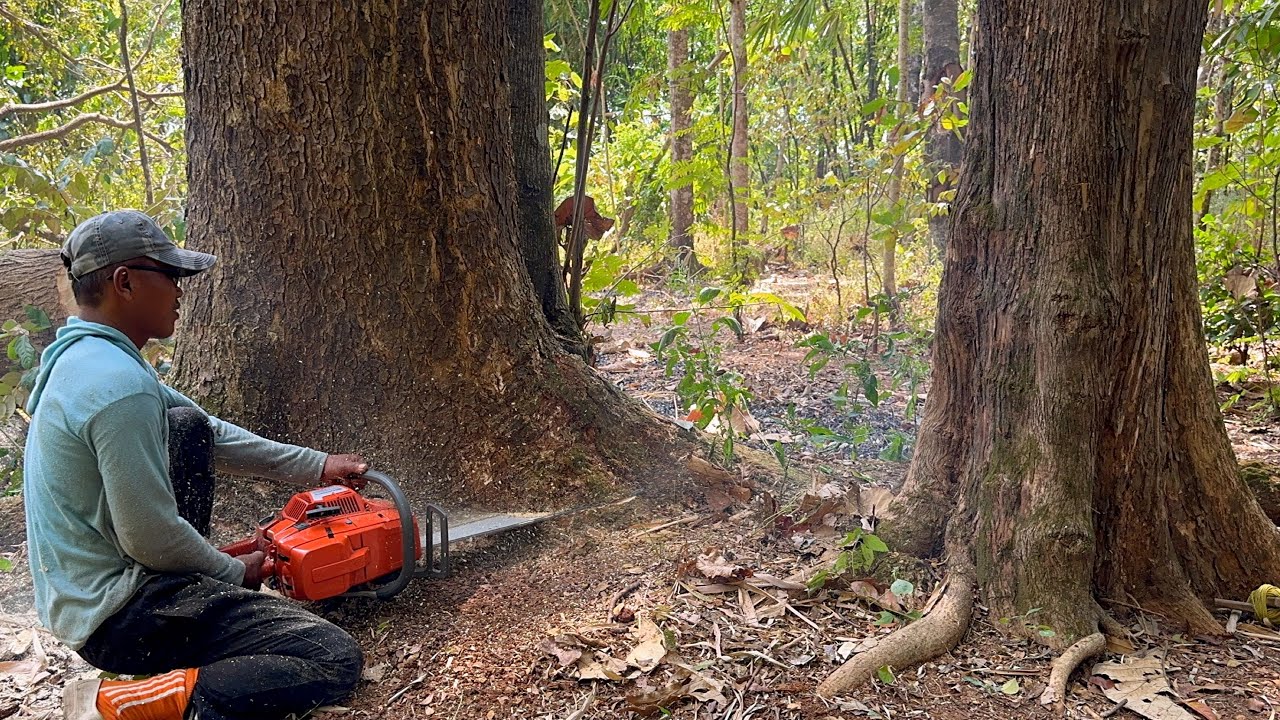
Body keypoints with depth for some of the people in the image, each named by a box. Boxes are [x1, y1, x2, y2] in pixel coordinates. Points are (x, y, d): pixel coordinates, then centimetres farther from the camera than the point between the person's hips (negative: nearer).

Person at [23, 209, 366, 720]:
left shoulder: (80, 355, 6)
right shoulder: (121, 384, -26)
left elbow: (211, 433, 13)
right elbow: (150, 538, -23)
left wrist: (315, 466, 12)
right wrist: (234, 572, -4)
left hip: (75, 592, 10)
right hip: (116, 615, -10)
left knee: (187, 426, 20)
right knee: (335, 661, -15)